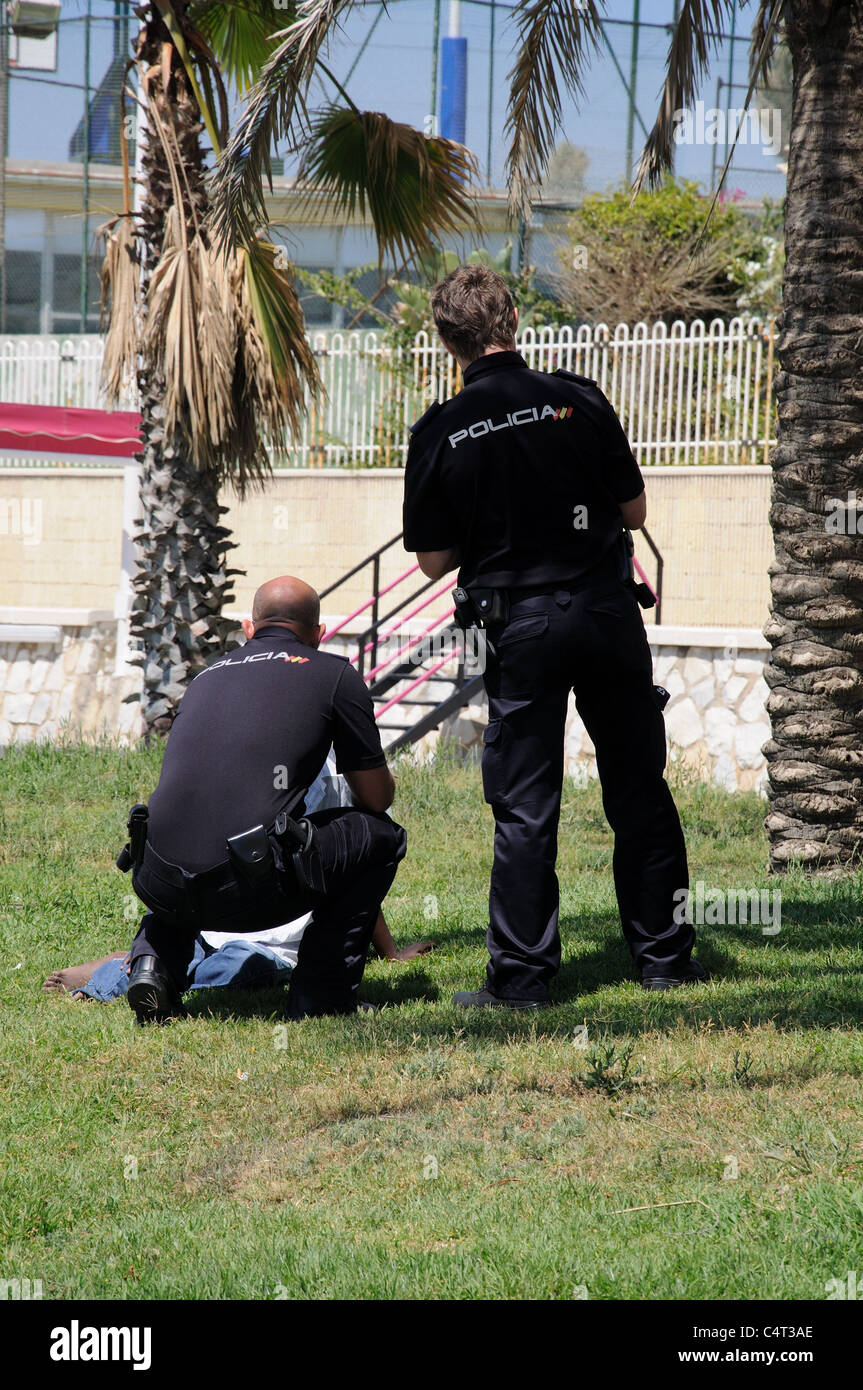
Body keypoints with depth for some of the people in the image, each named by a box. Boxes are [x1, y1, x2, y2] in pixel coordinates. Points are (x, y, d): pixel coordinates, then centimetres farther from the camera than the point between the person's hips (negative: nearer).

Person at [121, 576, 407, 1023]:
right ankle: (321, 994, 14)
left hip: (160, 886, 5)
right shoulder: (334, 673, 12)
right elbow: (377, 799, 17)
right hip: (250, 892, -5)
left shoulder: (208, 675, 26)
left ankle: (153, 965, 14)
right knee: (382, 836, 20)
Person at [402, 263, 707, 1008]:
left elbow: (435, 559, 0)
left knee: (524, 809, 4)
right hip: (608, 611, 1)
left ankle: (522, 976, 3)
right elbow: (633, 511, 2)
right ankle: (664, 954, 18)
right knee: (639, 791, 12)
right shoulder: (579, 399, -6)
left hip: (518, 625, -1)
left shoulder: (440, 433, -7)